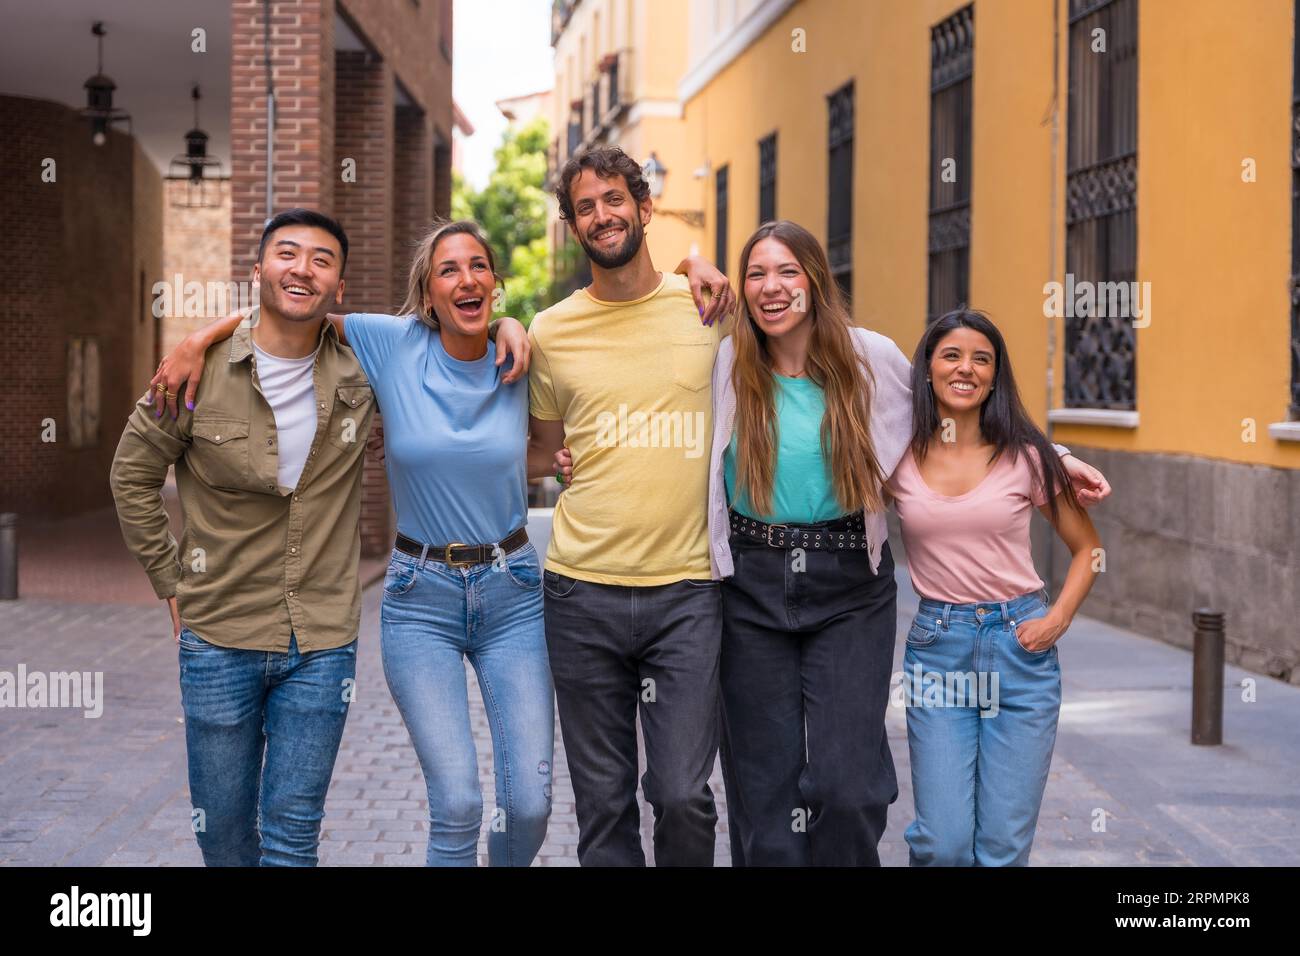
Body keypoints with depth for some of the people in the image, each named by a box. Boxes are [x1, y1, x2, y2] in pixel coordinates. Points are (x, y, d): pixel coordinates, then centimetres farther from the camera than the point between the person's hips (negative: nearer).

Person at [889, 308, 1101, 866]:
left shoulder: (1024, 457, 0)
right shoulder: (898, 459, 1)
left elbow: (1086, 547, 10)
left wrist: (1058, 619, -3)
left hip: (1019, 647, 0)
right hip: (938, 647, 0)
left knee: (1005, 846, 2)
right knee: (943, 842, -5)